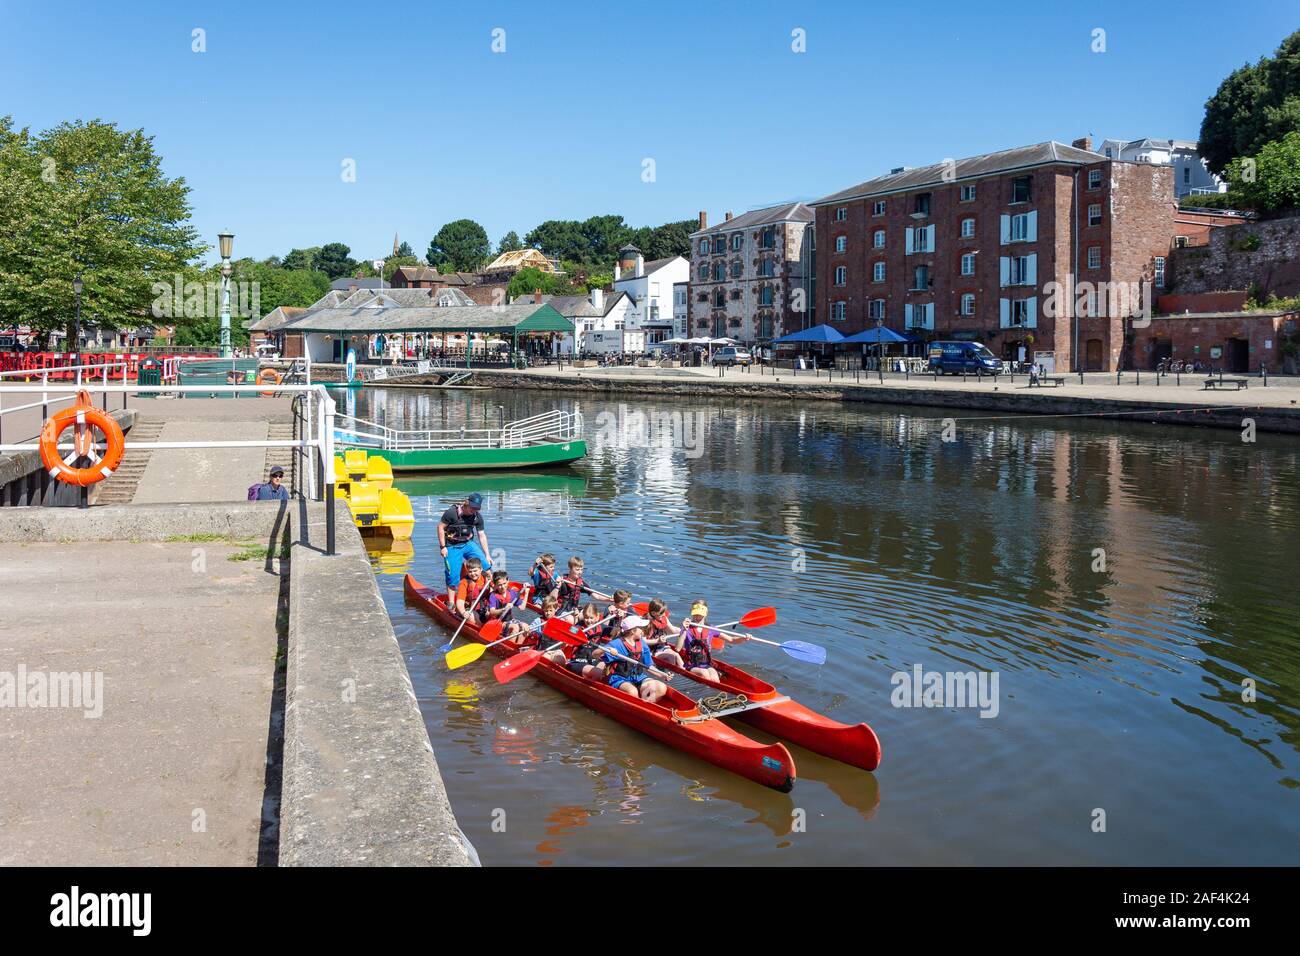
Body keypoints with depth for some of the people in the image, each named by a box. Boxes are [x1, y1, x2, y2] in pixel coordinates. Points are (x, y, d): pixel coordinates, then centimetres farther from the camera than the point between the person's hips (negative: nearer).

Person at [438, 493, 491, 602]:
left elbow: (482, 535, 3)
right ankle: (450, 603, 10)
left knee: (486, 565, -11)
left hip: (468, 543, 4)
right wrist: (442, 547, -14)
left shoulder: (477, 517, -2)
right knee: (453, 576, -5)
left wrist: (487, 555, 2)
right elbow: (440, 527, -11)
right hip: (452, 547, -4)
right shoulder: (452, 513, -17)